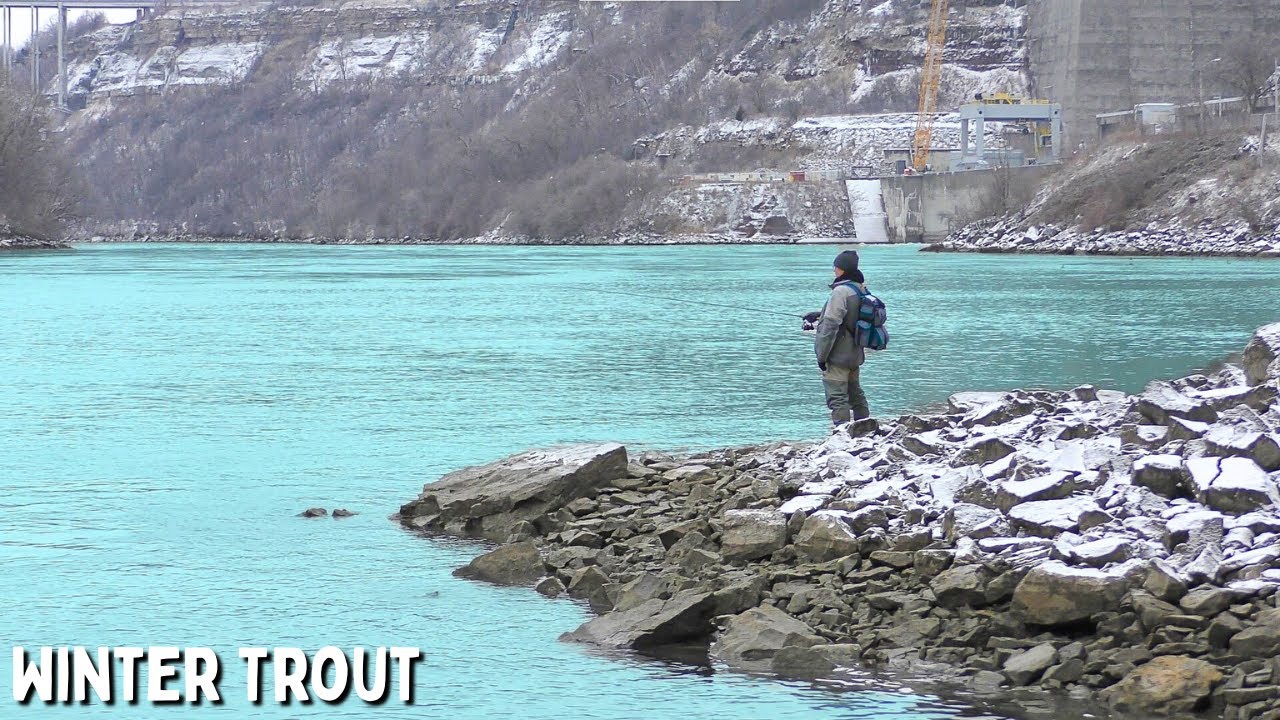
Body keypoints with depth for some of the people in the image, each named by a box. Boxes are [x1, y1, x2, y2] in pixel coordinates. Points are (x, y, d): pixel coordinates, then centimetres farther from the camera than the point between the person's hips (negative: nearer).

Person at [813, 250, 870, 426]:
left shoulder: (841, 291, -19)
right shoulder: (861, 290, 6)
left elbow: (831, 325, -20)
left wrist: (822, 355, -14)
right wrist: (819, 316, 27)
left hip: (838, 356, -9)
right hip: (855, 354, 9)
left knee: (837, 397, -6)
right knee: (856, 393, 20)